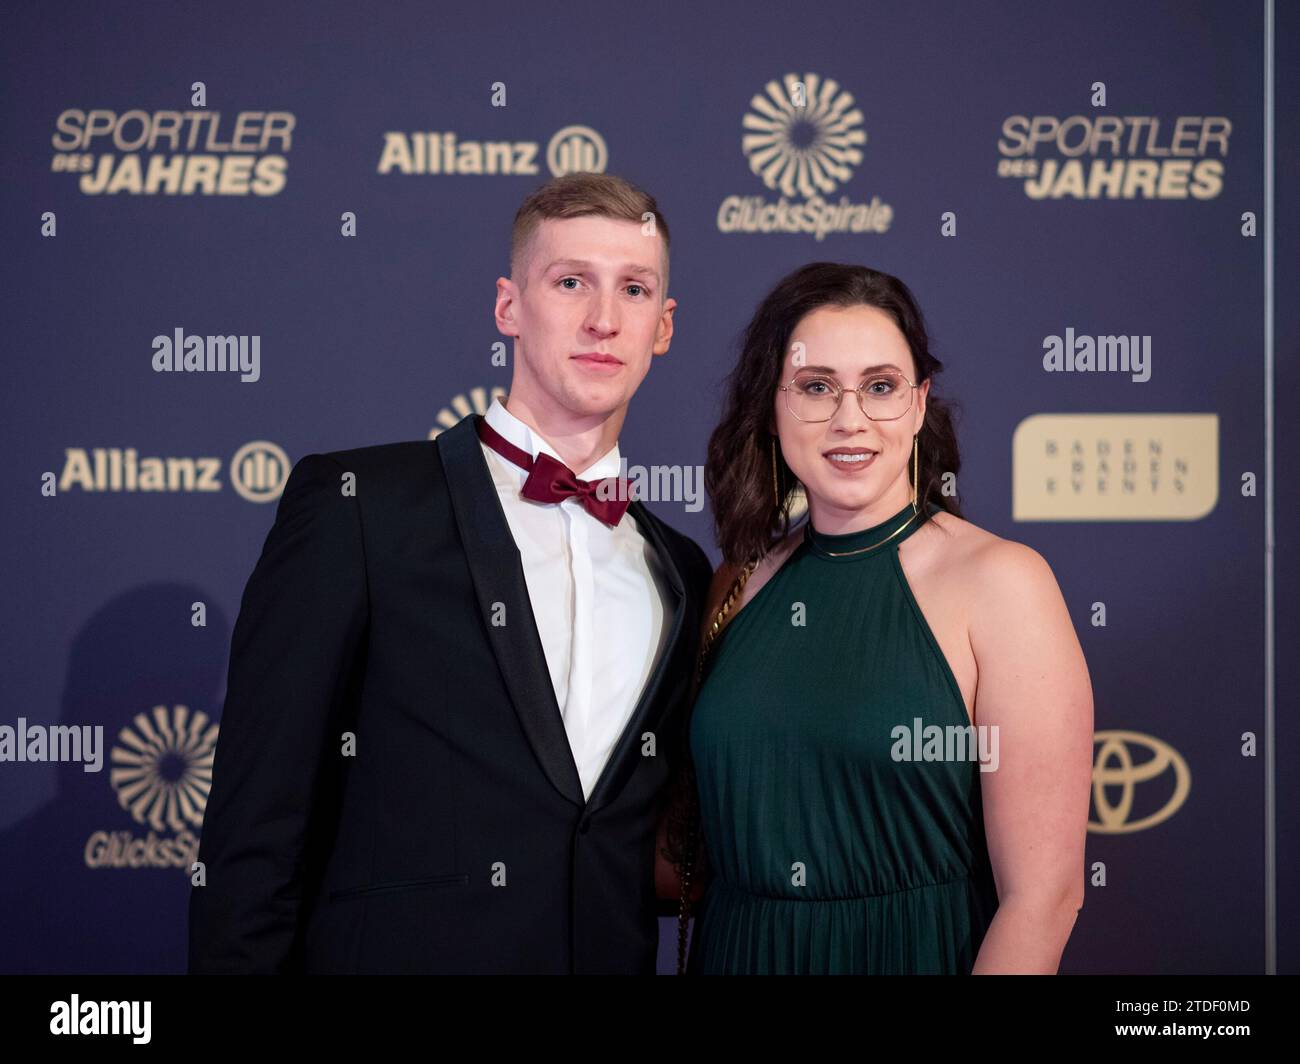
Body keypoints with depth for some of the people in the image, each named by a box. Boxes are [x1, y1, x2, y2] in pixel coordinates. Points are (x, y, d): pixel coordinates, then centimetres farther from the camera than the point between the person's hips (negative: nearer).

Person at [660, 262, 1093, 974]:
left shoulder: (1000, 582, -13)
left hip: (926, 953, -4)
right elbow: (690, 854, 6)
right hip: (737, 952, 4)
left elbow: (1043, 892, -16)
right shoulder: (739, 585, 0)